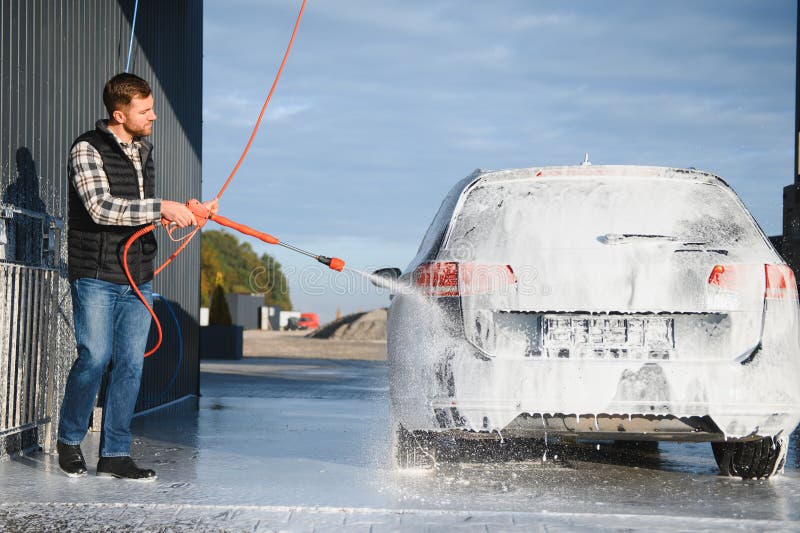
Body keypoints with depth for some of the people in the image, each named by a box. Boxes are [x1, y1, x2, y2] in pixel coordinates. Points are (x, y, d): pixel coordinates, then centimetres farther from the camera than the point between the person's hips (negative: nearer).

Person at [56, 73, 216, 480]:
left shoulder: (143, 153, 15)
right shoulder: (88, 149, -9)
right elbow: (101, 208, -23)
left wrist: (187, 213, 11)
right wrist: (162, 208, -24)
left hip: (137, 279, 7)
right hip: (96, 277, -7)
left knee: (131, 364, 3)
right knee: (95, 358, -10)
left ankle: (115, 454, 10)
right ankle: (69, 439, 13)